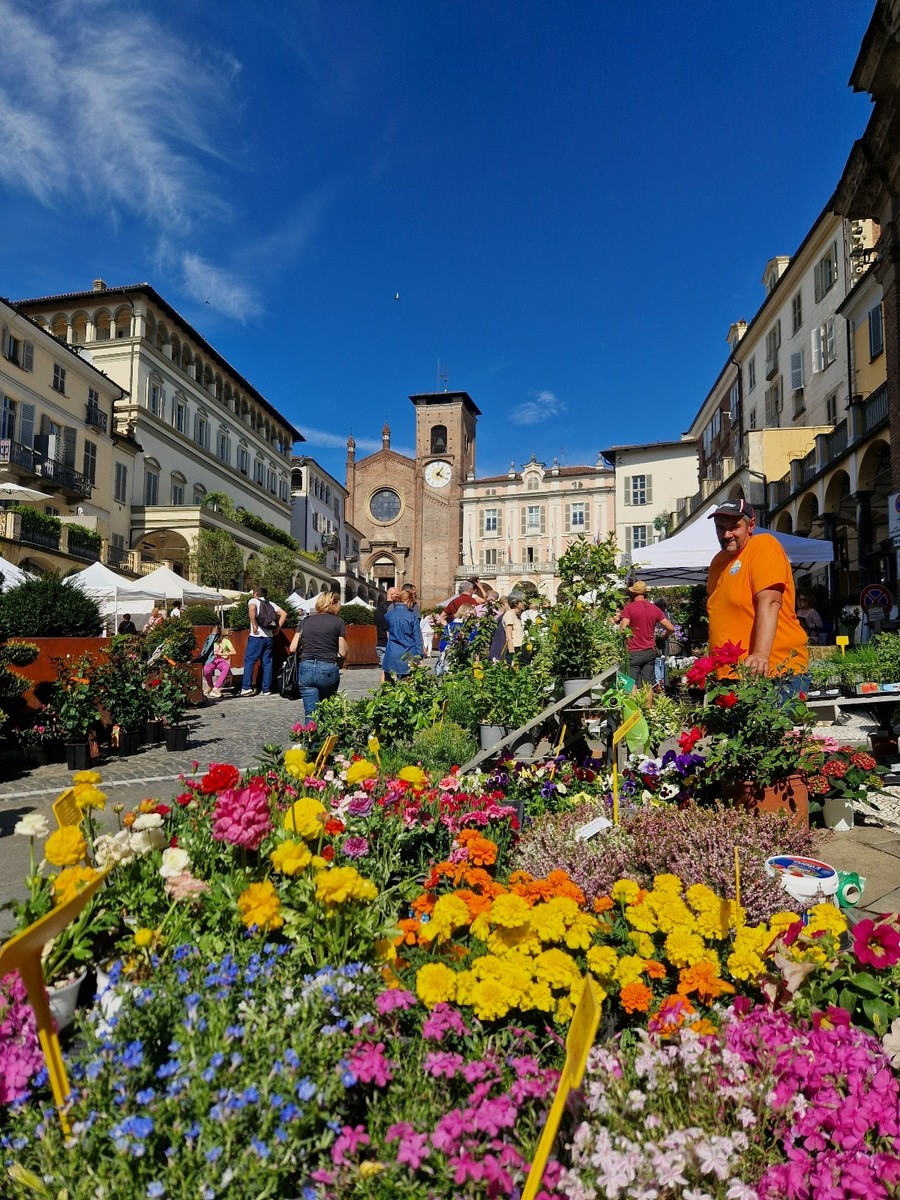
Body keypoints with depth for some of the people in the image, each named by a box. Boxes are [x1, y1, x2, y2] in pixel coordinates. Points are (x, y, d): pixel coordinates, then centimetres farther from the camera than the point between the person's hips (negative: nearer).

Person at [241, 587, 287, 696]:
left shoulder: (253, 600, 2)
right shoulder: (270, 604, 16)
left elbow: (252, 608, -22)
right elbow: (284, 614, 9)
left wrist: (254, 625, -16)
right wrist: (277, 628, 9)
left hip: (257, 636, -5)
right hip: (269, 637, 5)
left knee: (249, 661, 1)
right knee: (267, 663, 8)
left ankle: (247, 687, -5)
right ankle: (267, 689, 8)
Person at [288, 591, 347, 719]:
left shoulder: (307, 620, 12)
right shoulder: (338, 622, 3)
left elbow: (292, 648, 7)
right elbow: (343, 653, 0)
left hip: (306, 668, 2)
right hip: (328, 670, -2)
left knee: (311, 713, 0)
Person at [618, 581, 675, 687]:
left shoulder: (629, 608, -8)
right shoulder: (655, 609, 6)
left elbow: (623, 629, -19)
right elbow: (671, 628, 6)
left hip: (634, 652, -4)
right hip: (650, 651, 4)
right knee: (649, 685, 9)